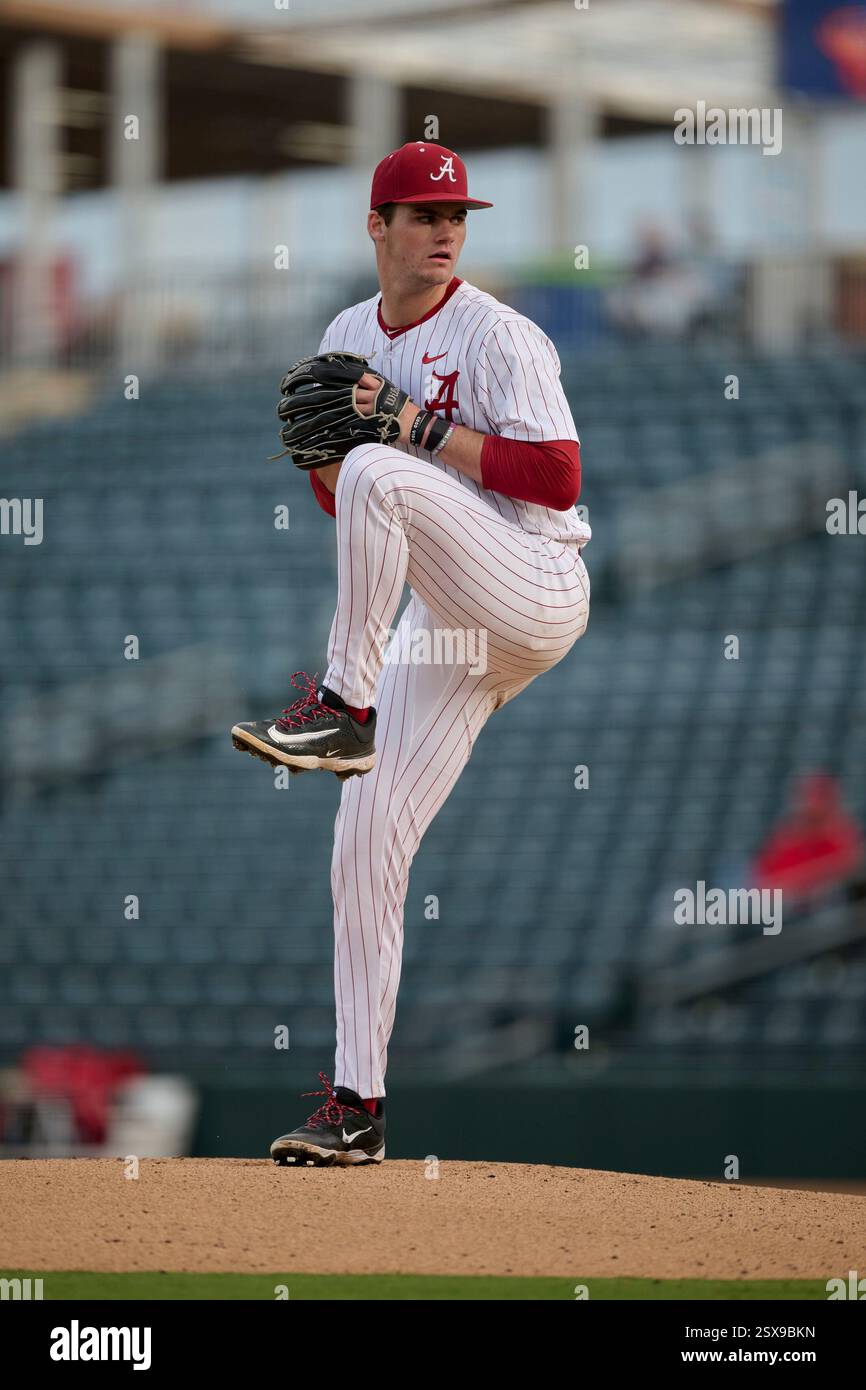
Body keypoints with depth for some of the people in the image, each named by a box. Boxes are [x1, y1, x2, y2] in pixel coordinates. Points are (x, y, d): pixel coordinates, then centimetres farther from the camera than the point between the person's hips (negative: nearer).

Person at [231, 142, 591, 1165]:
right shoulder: (348, 338, 12)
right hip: (441, 621, 7)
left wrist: (419, 427, -18)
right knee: (364, 849, -1)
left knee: (380, 476, -30)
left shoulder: (496, 335, -9)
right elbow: (336, 500, 18)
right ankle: (358, 1105, 4)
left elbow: (558, 476, -17)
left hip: (537, 593, -7)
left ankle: (343, 710, -21)